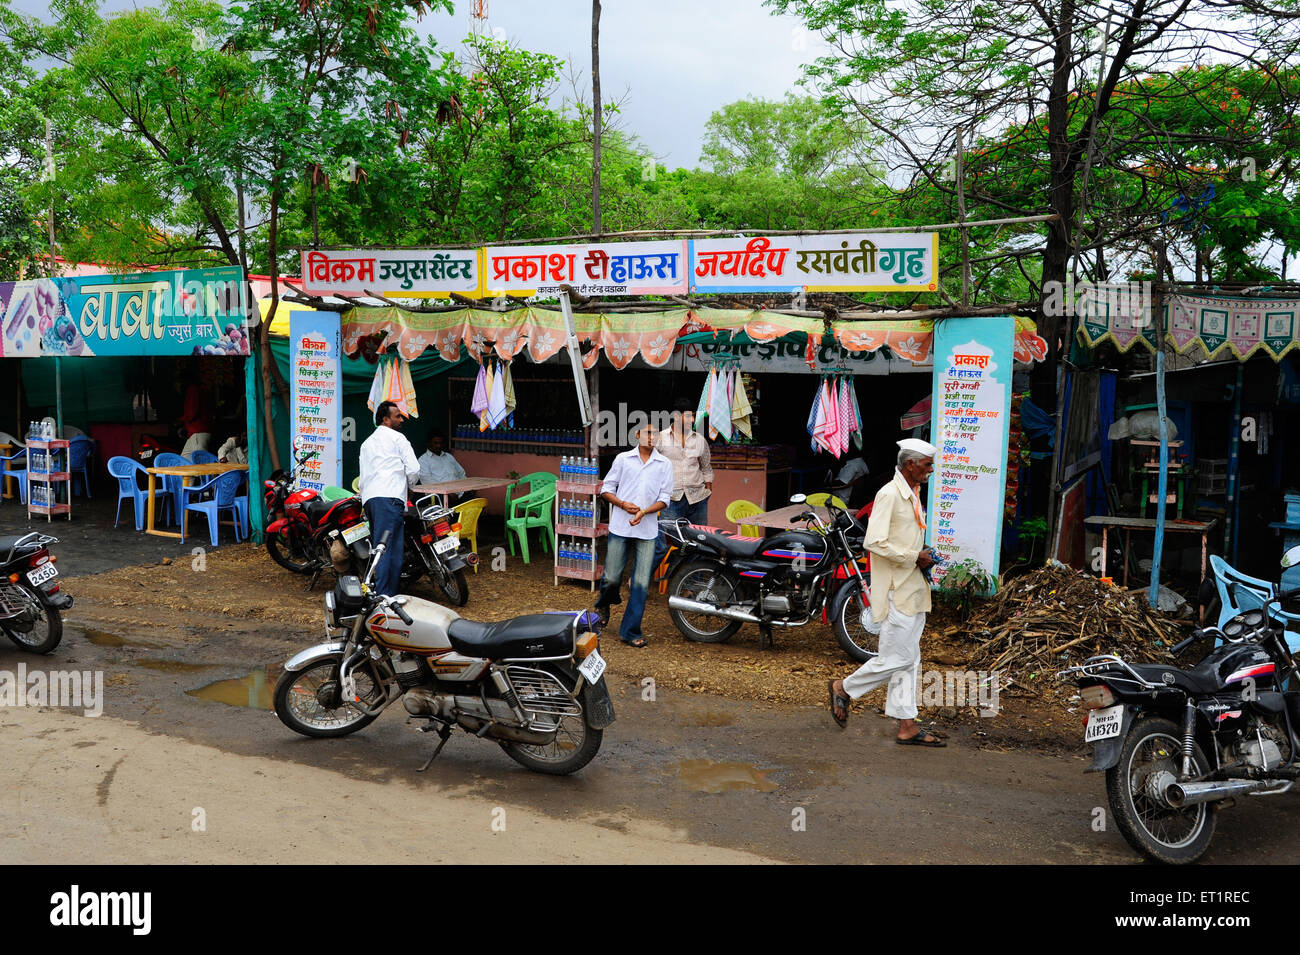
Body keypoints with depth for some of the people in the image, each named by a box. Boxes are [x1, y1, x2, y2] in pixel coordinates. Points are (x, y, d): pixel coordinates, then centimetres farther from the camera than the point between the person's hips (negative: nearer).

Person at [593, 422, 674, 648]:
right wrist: (623, 504, -10)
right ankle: (604, 604, 36)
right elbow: (607, 488, 8)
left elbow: (665, 498, 4)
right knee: (612, 577, 2)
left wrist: (644, 512, -12)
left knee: (641, 583, -2)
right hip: (620, 527, -1)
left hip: (647, 530, 1)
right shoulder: (623, 459, 6)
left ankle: (630, 631, 8)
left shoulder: (664, 464, 7)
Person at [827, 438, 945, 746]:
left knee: (908, 660, 10)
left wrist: (924, 554, 9)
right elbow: (875, 542, -23)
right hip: (896, 591, -10)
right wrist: (914, 557, -18)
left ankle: (907, 726, 15)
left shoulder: (913, 495, 16)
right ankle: (843, 688, 13)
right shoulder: (889, 494, -15)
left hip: (914, 590, 10)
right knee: (895, 659, -5)